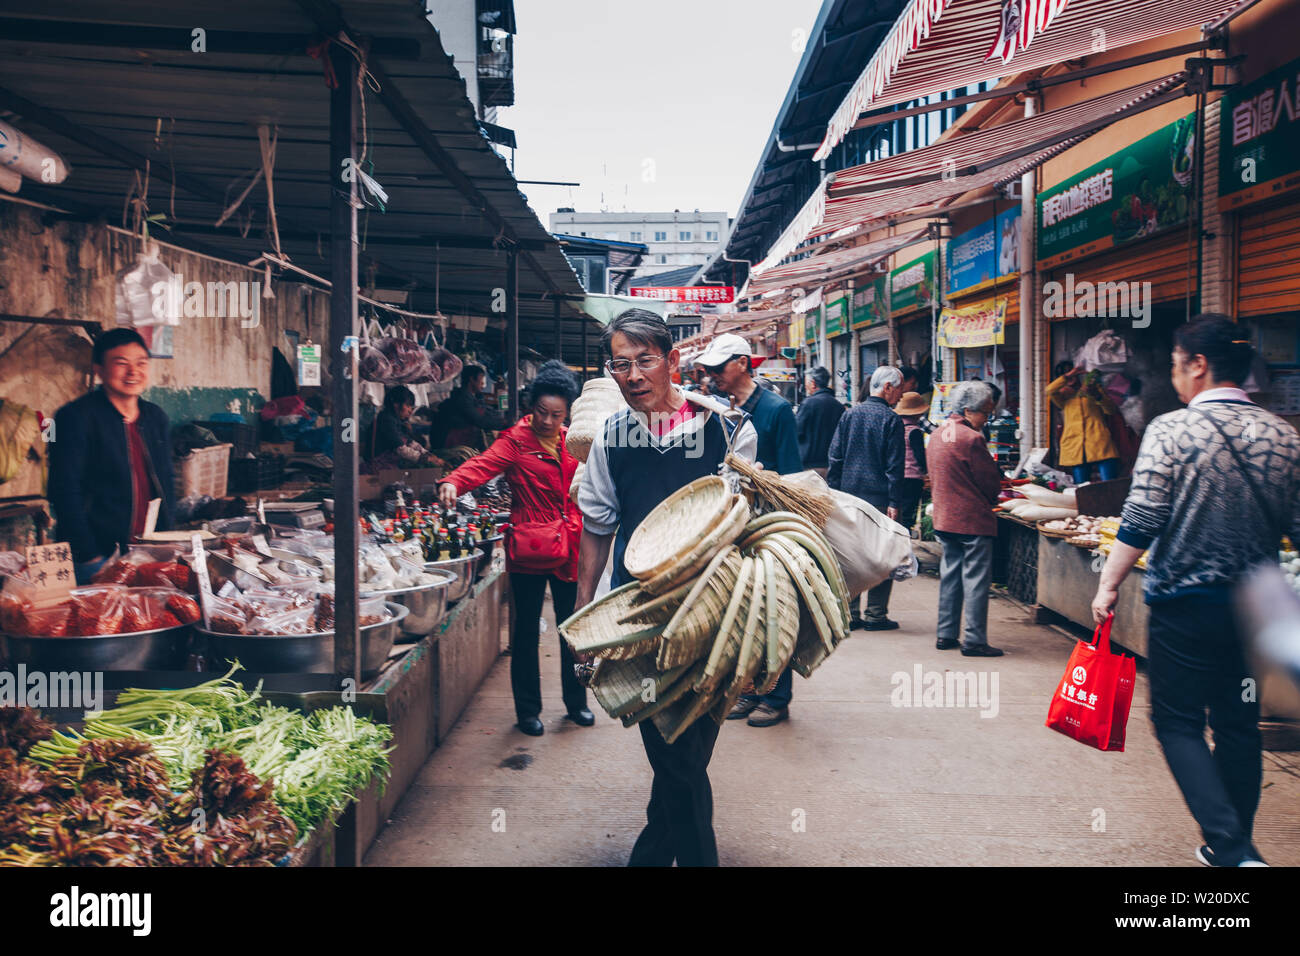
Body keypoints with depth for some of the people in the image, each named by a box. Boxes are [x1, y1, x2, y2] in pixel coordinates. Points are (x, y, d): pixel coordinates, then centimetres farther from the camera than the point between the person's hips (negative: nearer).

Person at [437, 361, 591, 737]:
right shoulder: (515, 441, -8)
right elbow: (485, 463, -26)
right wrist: (454, 482, -46)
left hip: (569, 548, 4)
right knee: (526, 628, 3)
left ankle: (576, 702, 27)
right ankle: (528, 709, 16)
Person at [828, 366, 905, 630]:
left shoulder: (849, 415, 8)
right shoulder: (891, 420, -7)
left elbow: (834, 457, 8)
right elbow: (894, 466, -10)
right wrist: (894, 503, -9)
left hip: (848, 495, 5)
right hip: (878, 497, -5)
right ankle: (875, 614, 4)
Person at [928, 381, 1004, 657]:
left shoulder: (938, 434, 9)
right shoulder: (971, 439, -17)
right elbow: (991, 482, -11)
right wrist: (990, 500, 9)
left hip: (944, 518, 8)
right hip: (973, 520, -8)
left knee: (950, 575, 15)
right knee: (976, 579, -2)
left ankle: (946, 634, 18)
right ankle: (974, 640, 0)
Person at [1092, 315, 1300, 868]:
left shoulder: (1172, 429, -13)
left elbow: (1140, 522, -15)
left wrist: (1109, 585, -5)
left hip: (1186, 603, -5)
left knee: (1178, 722, 6)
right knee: (1239, 724, 15)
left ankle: (1231, 848, -6)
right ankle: (1233, 848, 26)